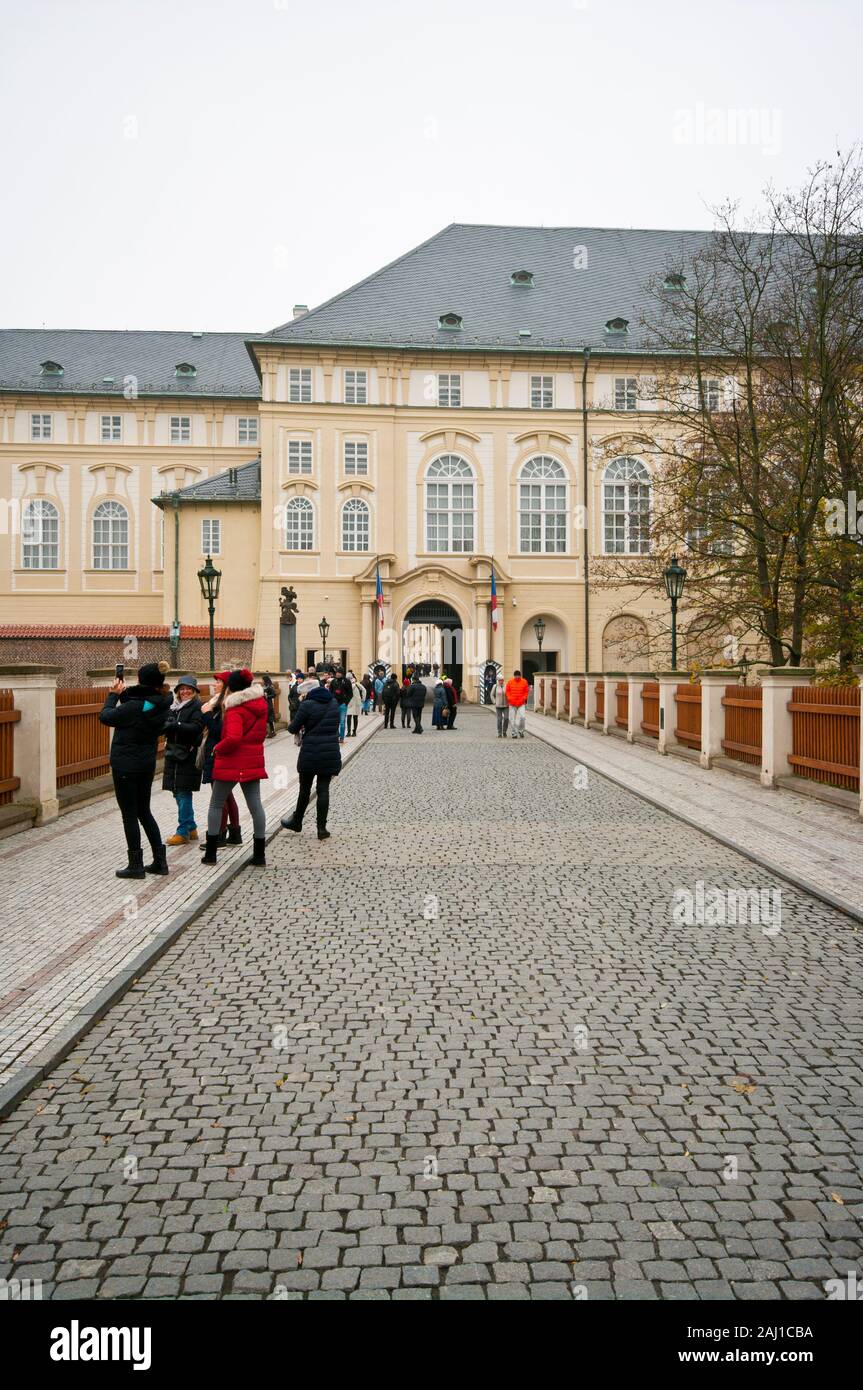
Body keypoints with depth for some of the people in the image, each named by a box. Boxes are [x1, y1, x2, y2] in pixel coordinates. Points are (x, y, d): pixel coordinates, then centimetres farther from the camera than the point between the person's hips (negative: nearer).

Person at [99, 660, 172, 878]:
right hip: (147, 764, 8)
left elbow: (105, 716, -11)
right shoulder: (161, 706, 0)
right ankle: (160, 860, 18)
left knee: (129, 814, 2)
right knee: (144, 811, 18)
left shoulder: (135, 706, -23)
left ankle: (136, 865, 9)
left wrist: (113, 694, 2)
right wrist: (124, 693, 5)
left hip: (126, 765, -7)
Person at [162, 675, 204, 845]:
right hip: (173, 754, 7)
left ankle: (183, 832, 2)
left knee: (184, 793, -5)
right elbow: (168, 726, 12)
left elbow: (196, 727, -20)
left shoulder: (197, 707, -7)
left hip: (188, 756, -7)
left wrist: (175, 725, -28)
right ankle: (191, 828, 23)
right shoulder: (174, 707, 14)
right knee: (178, 793, 11)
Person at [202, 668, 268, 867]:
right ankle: (259, 855, 6)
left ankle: (210, 853, 11)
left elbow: (233, 738, -25)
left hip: (231, 762, -6)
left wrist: (218, 748, -9)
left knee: (216, 805, 8)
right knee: (255, 806, 5)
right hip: (254, 761, 6)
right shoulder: (261, 704, 6)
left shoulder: (235, 709, -15)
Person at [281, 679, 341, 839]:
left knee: (305, 788, 12)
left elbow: (293, 728, -7)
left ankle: (297, 822, 30)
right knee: (323, 789, 5)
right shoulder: (334, 703, 6)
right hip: (331, 753, 4)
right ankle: (322, 828, 4)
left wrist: (291, 725, 16)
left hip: (310, 754, -3)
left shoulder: (308, 705, -11)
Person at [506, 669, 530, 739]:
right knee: (512, 719, 2)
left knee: (522, 717, -14)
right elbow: (507, 691, 8)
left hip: (521, 704, -1)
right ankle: (514, 733, 12)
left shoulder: (524, 682, -1)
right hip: (512, 704, 1)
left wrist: (524, 698, -3)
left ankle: (521, 731, 7)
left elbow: (526, 691, 7)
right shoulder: (510, 682, -1)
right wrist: (509, 698, -3)